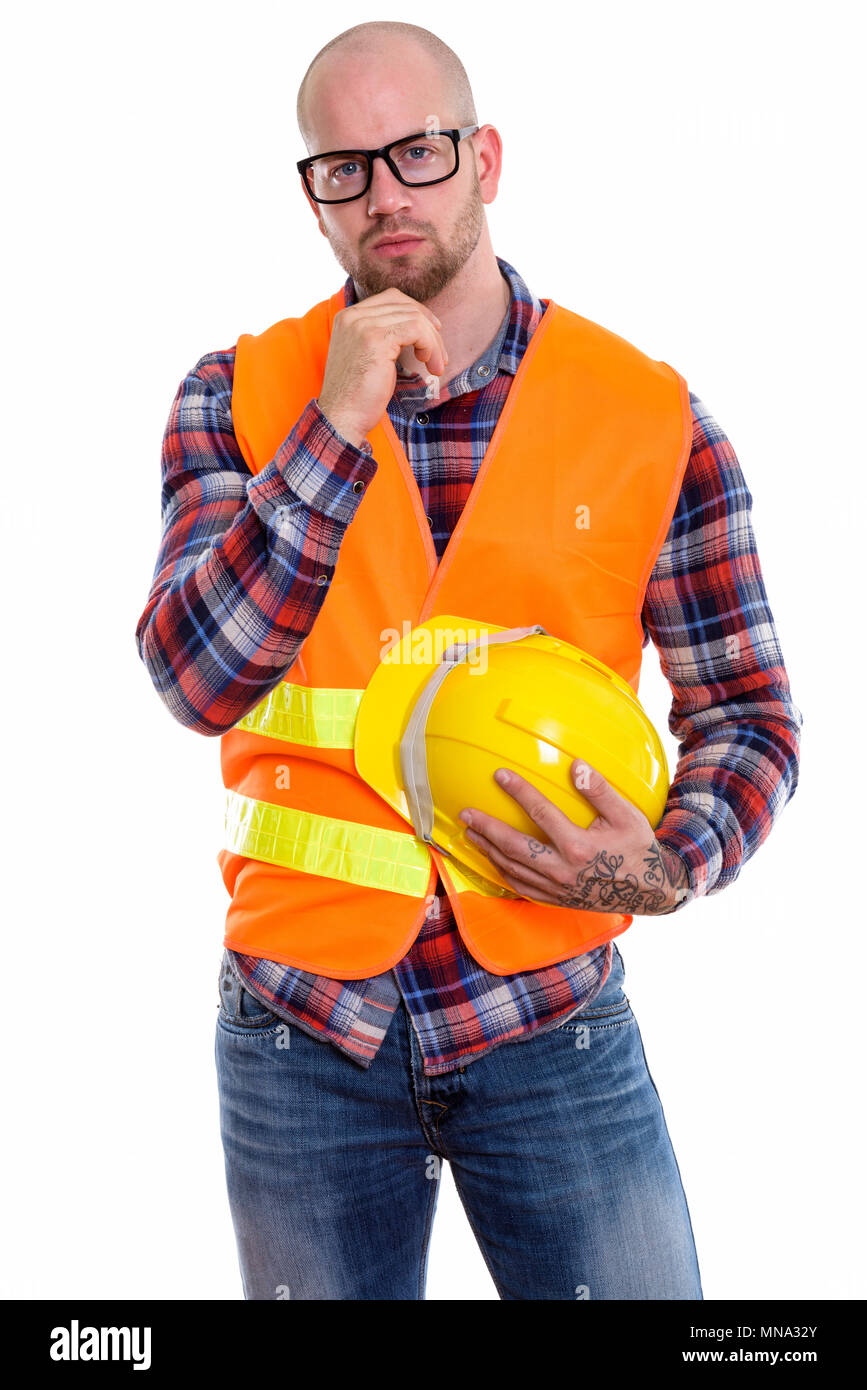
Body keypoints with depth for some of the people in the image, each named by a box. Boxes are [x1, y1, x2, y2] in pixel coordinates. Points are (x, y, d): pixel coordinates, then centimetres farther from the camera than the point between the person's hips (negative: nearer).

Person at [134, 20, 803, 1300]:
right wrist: (339, 426, -21)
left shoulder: (649, 413, -4)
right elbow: (196, 681, -14)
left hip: (553, 1029, 0)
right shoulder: (237, 400, -2)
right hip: (300, 1031, 1)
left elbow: (747, 711, 1)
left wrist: (673, 867, -19)